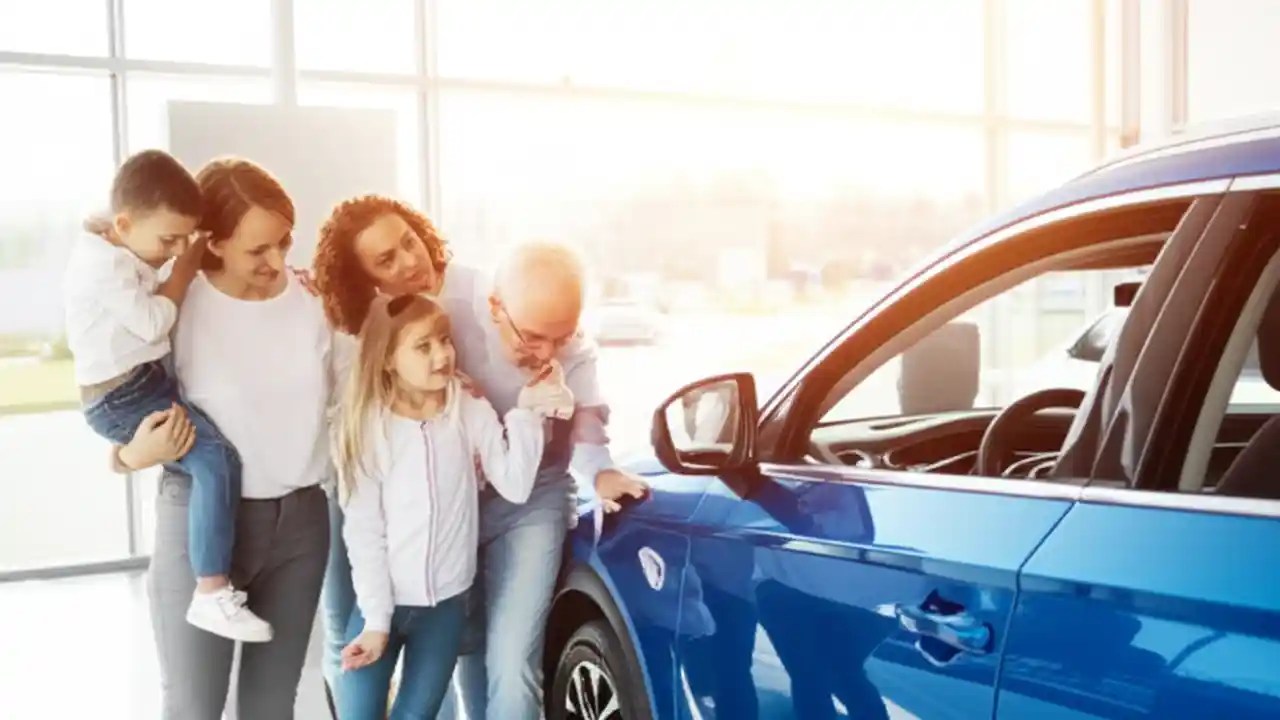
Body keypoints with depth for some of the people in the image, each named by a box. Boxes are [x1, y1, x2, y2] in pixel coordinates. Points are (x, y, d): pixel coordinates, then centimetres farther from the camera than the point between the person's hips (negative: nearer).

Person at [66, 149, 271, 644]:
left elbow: (149, 313, 23)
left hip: (146, 381, 11)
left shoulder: (118, 250, 11)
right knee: (217, 459, -24)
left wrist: (182, 261, 9)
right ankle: (211, 594, -25)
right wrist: (184, 269, -10)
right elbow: (153, 322, -22)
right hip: (121, 397, -11)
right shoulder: (105, 265, -21)